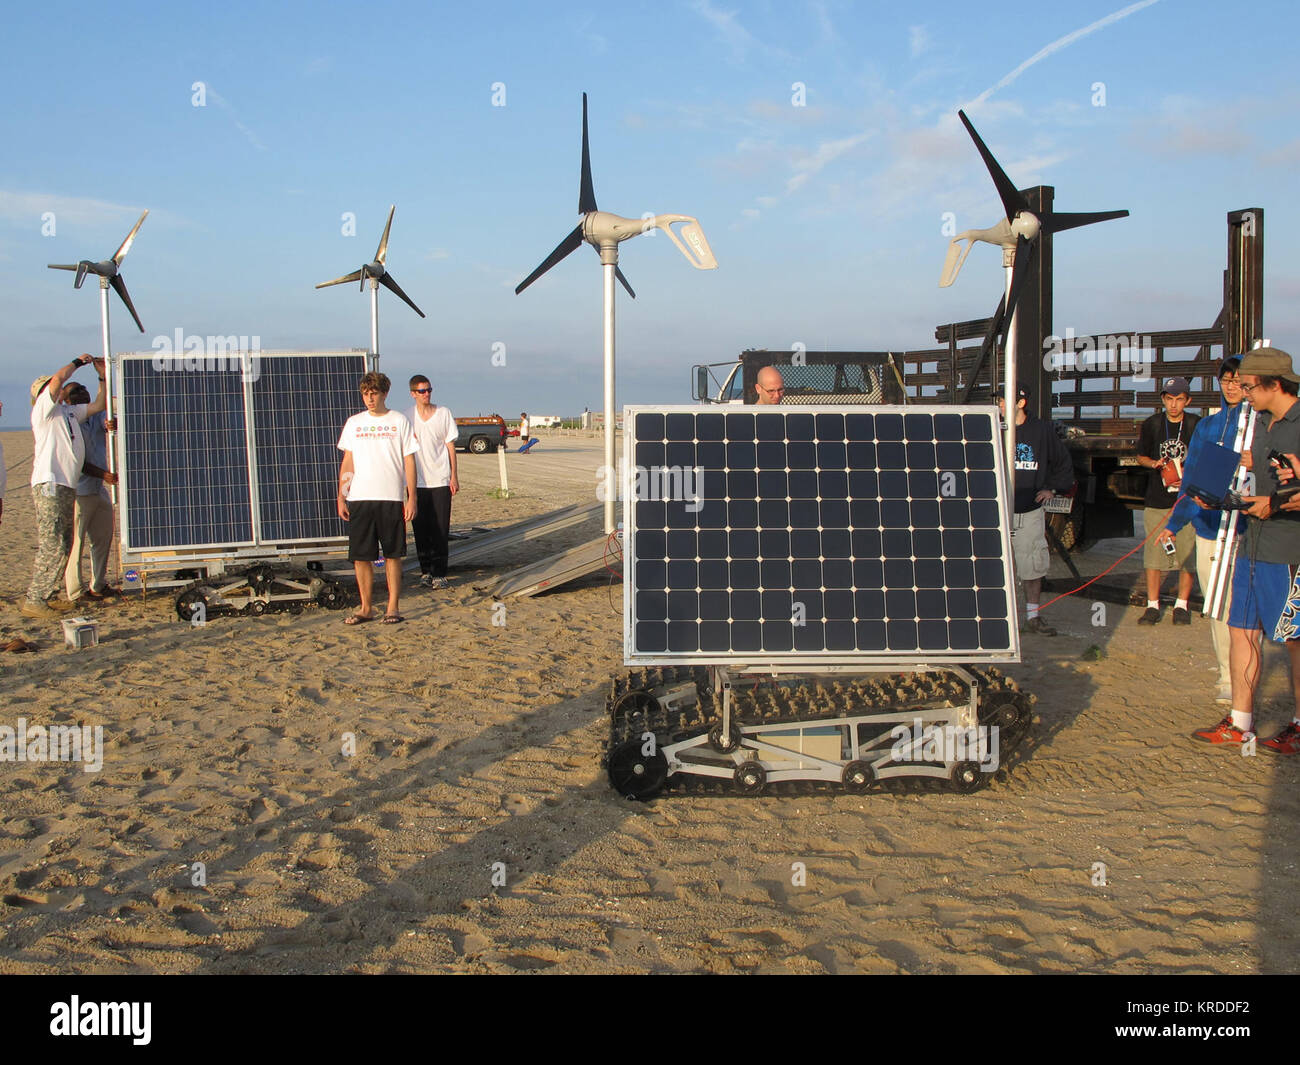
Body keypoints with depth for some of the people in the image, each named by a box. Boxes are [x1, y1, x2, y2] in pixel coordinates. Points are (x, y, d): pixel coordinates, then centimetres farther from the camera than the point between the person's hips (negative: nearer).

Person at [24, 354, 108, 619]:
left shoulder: (69, 411, 23)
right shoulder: (43, 407, 0)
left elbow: (99, 405, 28)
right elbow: (58, 379, -15)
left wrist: (103, 377, 18)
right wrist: (78, 361, 0)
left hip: (67, 487, 9)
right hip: (49, 485, -9)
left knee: (62, 548, 9)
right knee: (52, 547, -13)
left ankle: (42, 598, 14)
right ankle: (34, 601, -10)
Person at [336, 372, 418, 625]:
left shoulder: (399, 421, 4)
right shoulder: (354, 423, 11)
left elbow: (409, 461, 4)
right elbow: (347, 462, 13)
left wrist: (412, 497, -3)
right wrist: (341, 497, 7)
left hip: (391, 498, -2)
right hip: (359, 499, 2)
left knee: (392, 555, 1)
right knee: (360, 556, 2)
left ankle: (393, 607, 9)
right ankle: (365, 608, 13)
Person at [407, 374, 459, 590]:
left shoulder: (443, 413, 4)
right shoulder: (407, 417, 4)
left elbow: (450, 445, 7)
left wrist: (454, 476, 3)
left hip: (440, 481, -1)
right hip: (416, 482, 1)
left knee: (440, 530, -3)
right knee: (421, 530, 4)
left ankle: (439, 573, 3)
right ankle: (426, 571, 15)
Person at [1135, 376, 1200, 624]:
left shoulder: (1197, 426, -1)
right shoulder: (1151, 425, 4)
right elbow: (1140, 456, 15)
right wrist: (1154, 463, -7)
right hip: (1157, 500, 1)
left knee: (1188, 553, 1)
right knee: (1153, 553, 0)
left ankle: (1181, 604, 14)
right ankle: (1153, 605, 9)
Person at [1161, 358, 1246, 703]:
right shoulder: (1207, 425, 14)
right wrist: (1174, 523, 16)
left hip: (1244, 528, -5)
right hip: (1208, 525, 5)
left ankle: (1238, 679, 2)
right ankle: (1227, 674, 20)